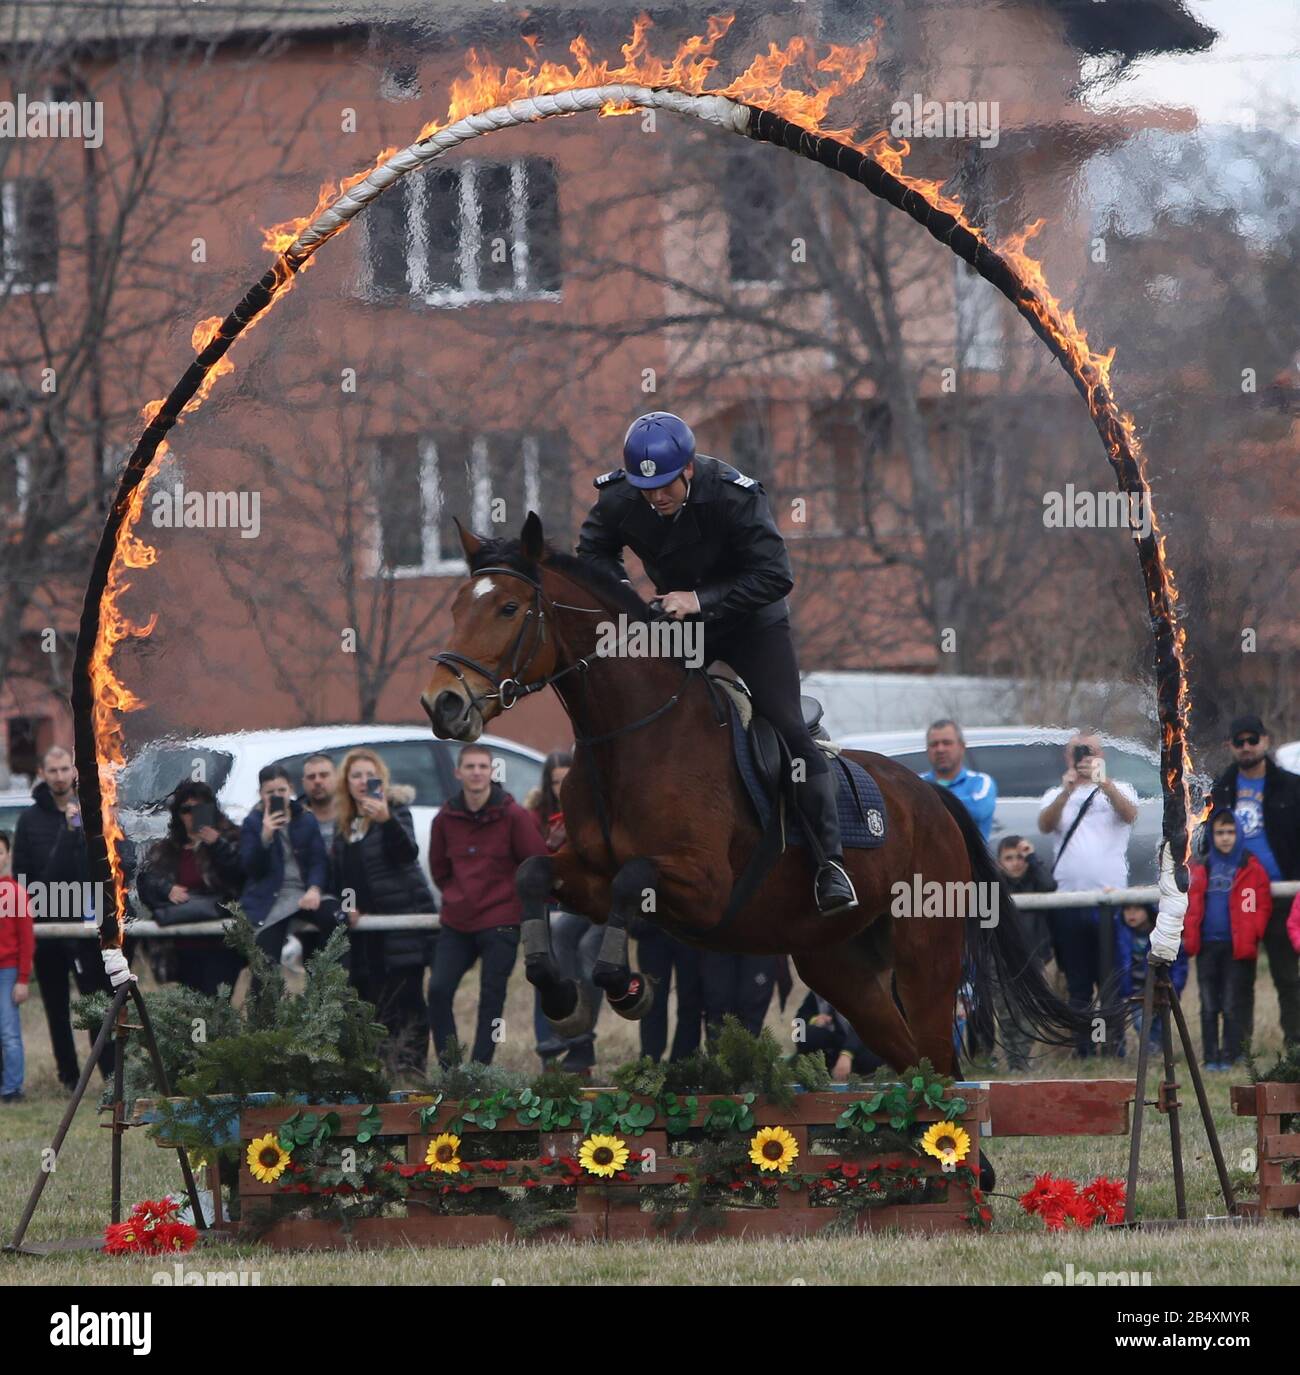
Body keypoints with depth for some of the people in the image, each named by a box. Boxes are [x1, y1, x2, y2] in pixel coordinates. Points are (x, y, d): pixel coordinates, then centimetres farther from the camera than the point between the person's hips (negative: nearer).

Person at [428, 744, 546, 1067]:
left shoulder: (513, 816, -7)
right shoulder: (446, 818, 4)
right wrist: (456, 896, 12)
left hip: (500, 925, -3)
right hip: (456, 925, 4)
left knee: (491, 998, -1)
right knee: (439, 990, -7)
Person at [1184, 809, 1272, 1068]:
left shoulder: (1251, 868, -1)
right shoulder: (1201, 869, 9)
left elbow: (1263, 906, -2)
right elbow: (1191, 905, 14)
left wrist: (1253, 935, -13)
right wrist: (1189, 934, 2)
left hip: (1237, 948, -4)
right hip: (1207, 947, 4)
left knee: (1232, 1007, -1)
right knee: (1209, 1006, 6)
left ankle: (1230, 1056, 3)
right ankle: (1210, 1058, 10)